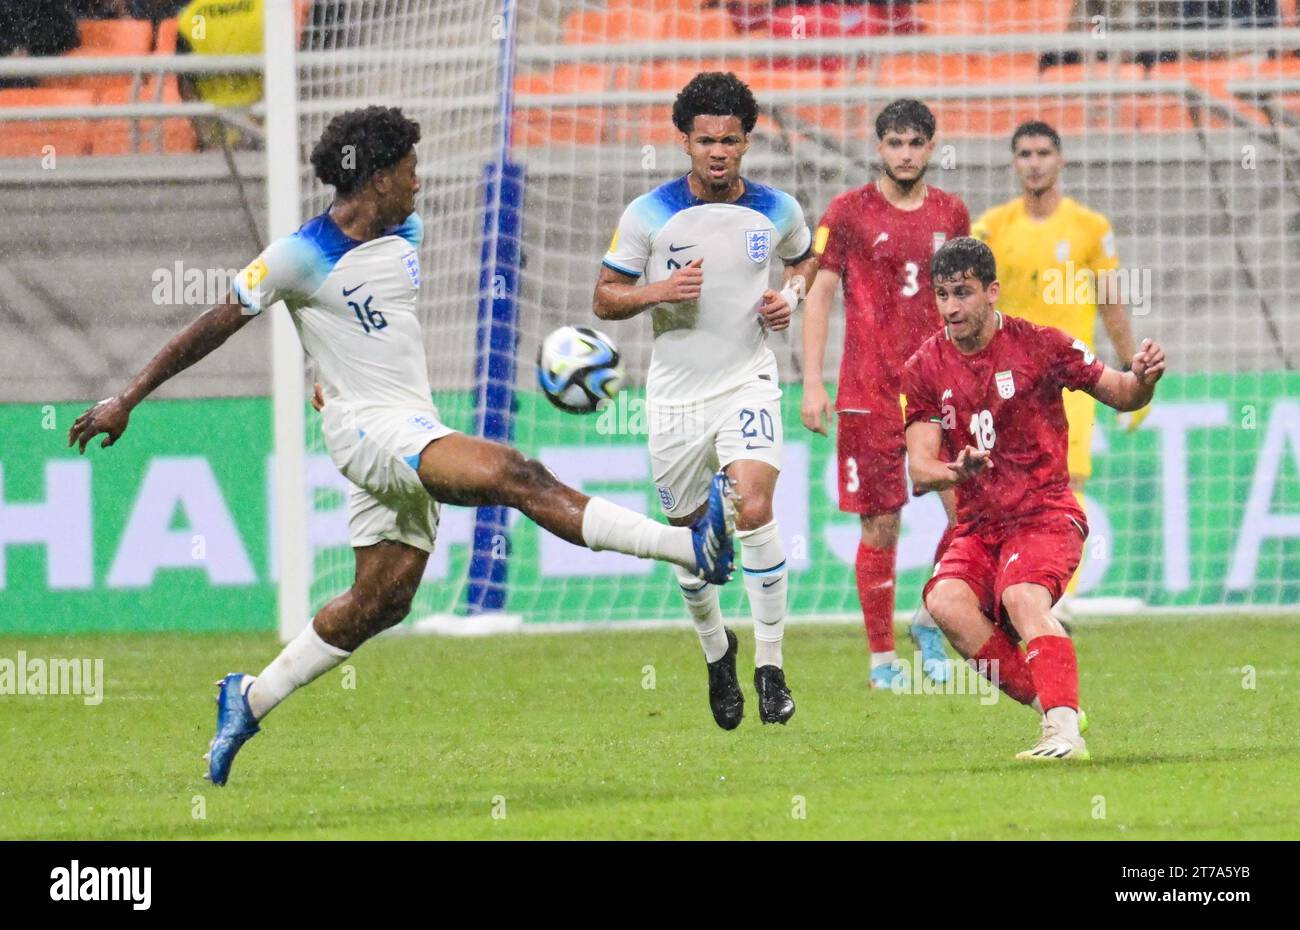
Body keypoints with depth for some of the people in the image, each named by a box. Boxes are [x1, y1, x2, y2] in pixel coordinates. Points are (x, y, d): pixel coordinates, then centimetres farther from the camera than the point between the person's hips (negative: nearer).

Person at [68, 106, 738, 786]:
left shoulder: (405, 237, 10)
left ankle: (250, 701, 20)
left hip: (415, 435, 9)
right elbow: (214, 327, -5)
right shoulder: (300, 256, -11)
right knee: (516, 476, -24)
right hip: (367, 426, -9)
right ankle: (691, 546, -35)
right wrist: (127, 400, -4)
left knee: (382, 600, 7)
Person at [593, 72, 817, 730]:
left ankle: (771, 666, -14)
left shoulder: (776, 211, 0)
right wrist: (659, 290, -19)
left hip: (747, 385, -1)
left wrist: (792, 295, 0)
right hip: (675, 397, 1)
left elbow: (806, 258, 21)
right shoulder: (649, 215, -6)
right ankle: (717, 651, 37)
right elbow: (604, 298, 0)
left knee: (754, 509, -22)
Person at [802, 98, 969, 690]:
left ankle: (931, 620, 12)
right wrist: (812, 382, -7)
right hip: (869, 391, -3)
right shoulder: (849, 212, -1)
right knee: (881, 526, -2)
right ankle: (882, 658, 9)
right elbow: (819, 293, -1)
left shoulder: (950, 213, 10)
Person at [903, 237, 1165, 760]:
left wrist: (1142, 379, -20)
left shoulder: (1038, 345, -2)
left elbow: (1120, 395, 5)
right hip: (977, 528, 3)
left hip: (1046, 516, -3)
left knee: (1022, 598, -34)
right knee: (945, 601, -27)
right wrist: (954, 472, -25)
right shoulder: (925, 369, 5)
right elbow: (919, 470, -1)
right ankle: (1051, 704, -21)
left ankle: (1065, 730, -40)